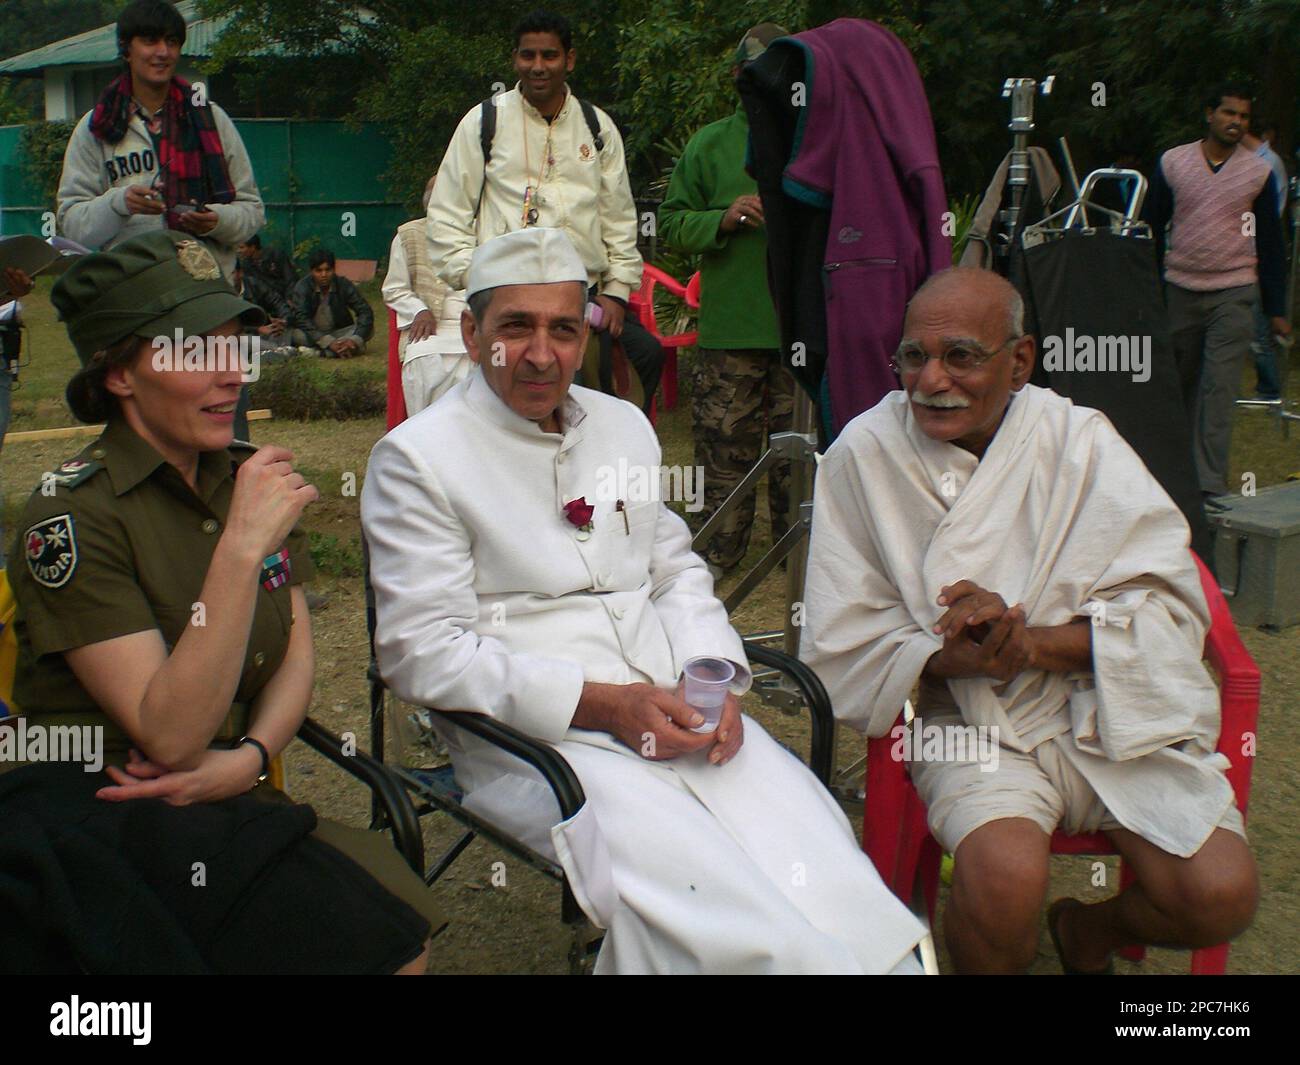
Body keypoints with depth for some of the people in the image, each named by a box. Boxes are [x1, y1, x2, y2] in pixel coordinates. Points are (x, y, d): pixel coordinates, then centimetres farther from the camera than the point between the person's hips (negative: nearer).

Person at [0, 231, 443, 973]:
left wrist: (251, 756, -10)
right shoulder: (72, 517, -13)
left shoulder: (248, 478, 9)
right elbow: (169, 737, -19)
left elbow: (298, 657, 12)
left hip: (230, 800, 6)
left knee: (406, 917, -23)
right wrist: (241, 549, -27)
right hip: (97, 816, -5)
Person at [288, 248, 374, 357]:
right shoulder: (302, 288, -13)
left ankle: (316, 351, -30)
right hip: (313, 335, -2)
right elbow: (301, 319, -24)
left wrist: (354, 340, -31)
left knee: (368, 328, -22)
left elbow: (365, 312, -13)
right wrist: (329, 342, -35)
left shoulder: (344, 285, -7)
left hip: (338, 333, 2)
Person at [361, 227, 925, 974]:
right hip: (533, 734, -5)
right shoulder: (416, 458, -2)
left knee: (815, 850, -20)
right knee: (688, 879, -30)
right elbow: (423, 652, -8)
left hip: (678, 709, 5)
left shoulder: (624, 425, 17)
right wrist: (600, 704, -15)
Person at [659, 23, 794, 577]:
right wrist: (725, 219, -10)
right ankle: (718, 550, 12)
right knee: (725, 441, 1)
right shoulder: (710, 145, 10)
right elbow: (672, 223, 7)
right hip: (730, 325, 0)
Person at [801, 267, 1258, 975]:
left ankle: (1092, 930, 18)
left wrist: (1030, 643, -21)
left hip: (1115, 713, 2)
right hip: (973, 722, -2)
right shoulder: (863, 455, -4)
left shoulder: (1080, 440, -2)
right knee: (1005, 874, -31)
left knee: (1221, 895, -16)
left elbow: (1170, 608, -6)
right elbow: (842, 646, -3)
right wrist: (952, 657, -22)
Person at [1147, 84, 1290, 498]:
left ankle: (1210, 483, -11)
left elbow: (1270, 244, 7)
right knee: (1180, 382, 10)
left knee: (1219, 387, -10)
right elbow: (1153, 229, 8)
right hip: (1180, 289, 2)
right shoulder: (1172, 163, 3)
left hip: (1234, 293, -1)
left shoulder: (1258, 172, 3)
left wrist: (1276, 310, 4)